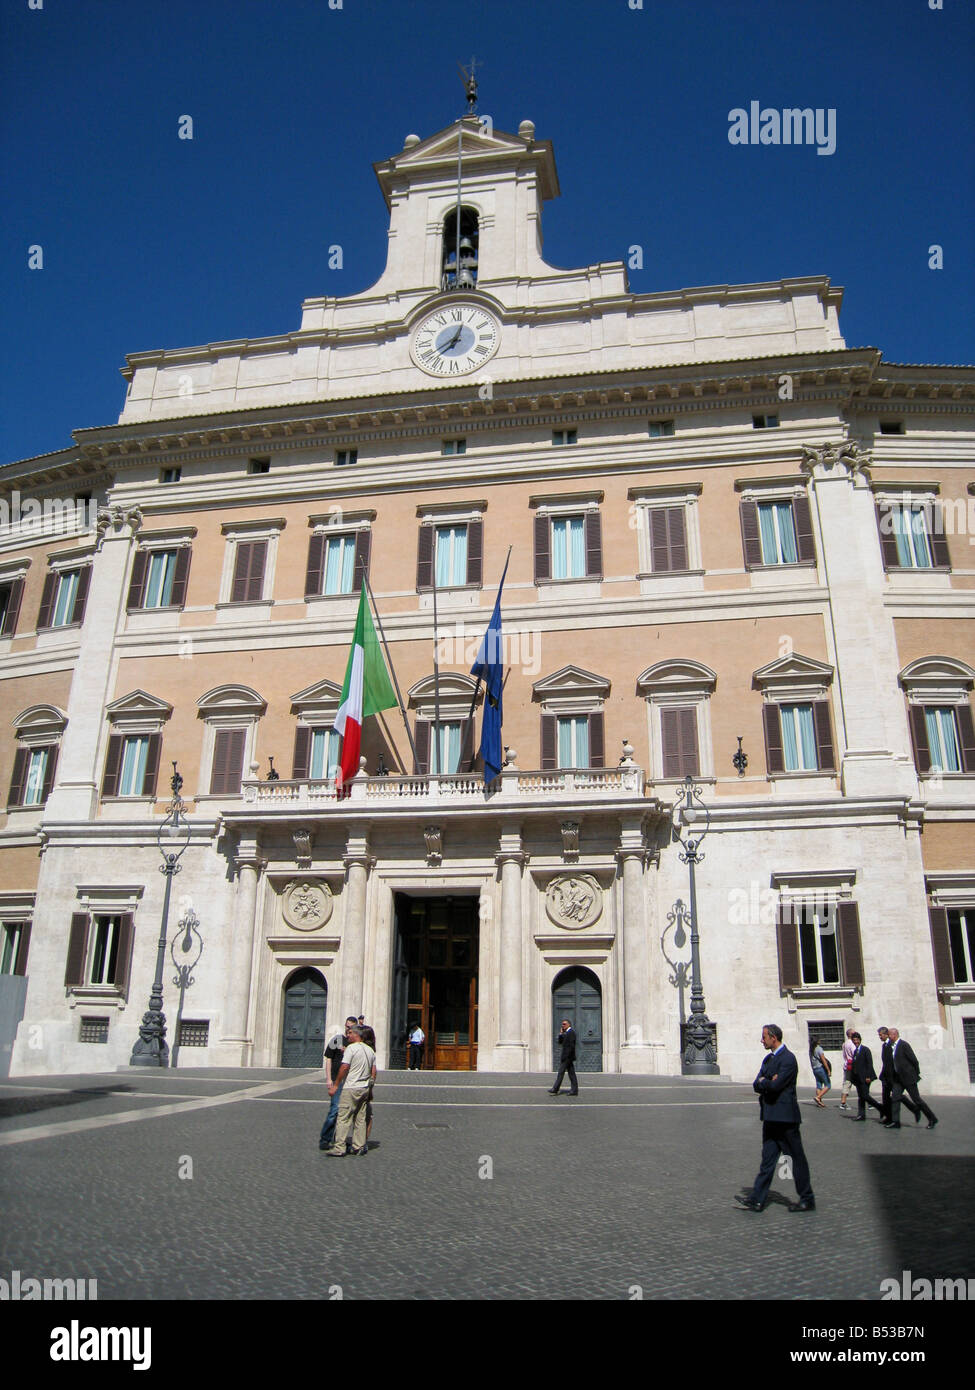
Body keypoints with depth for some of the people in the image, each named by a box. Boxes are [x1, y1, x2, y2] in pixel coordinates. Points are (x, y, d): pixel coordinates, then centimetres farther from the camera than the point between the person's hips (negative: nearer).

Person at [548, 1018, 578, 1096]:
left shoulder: (571, 1032, -13)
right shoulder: (566, 1033, 18)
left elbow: (571, 1045, -20)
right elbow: (559, 1041, 17)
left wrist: (567, 1056, -21)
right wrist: (561, 1033, 1)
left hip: (567, 1056, -10)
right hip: (566, 1057, 10)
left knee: (561, 1072, -6)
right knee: (571, 1073, 6)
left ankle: (555, 1090, -3)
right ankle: (574, 1090, 6)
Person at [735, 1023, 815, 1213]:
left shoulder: (788, 1059, -14)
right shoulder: (768, 1059, 15)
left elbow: (775, 1085, -23)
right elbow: (757, 1085, 10)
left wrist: (763, 1082, -5)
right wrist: (769, 1083, -9)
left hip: (785, 1118, -9)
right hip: (771, 1117, 9)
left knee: (797, 1158, 4)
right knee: (767, 1159, 8)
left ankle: (807, 1200, 16)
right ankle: (757, 1200, 9)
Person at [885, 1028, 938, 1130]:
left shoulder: (904, 1045, -15)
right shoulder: (892, 1047, 10)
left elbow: (914, 1060, -14)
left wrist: (917, 1074, -5)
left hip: (908, 1078, -7)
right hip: (898, 1078, 7)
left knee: (916, 1099, 1)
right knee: (895, 1097, -2)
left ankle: (932, 1119, 19)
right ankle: (895, 1122, -1)